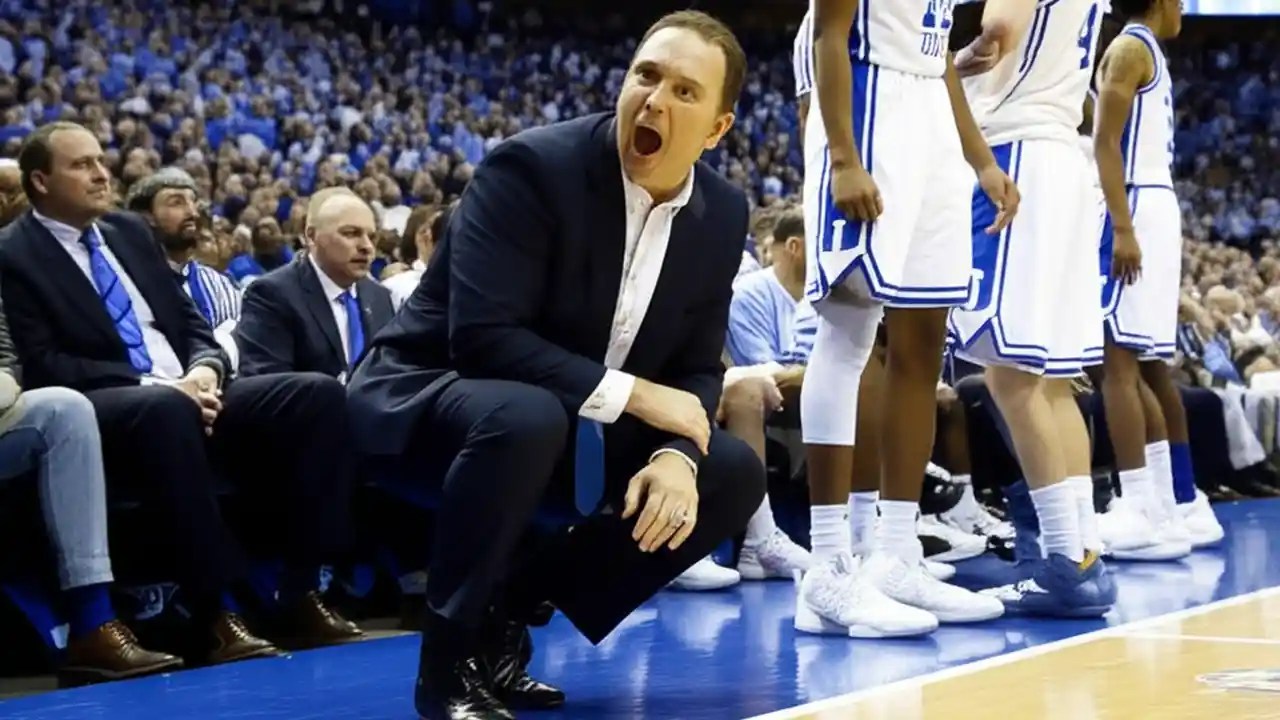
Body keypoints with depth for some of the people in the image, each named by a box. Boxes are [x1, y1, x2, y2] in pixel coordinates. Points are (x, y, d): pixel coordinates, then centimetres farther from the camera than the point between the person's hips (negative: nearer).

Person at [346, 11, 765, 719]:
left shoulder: (723, 214, -3)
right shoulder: (531, 166, -22)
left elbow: (696, 368, 2)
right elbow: (482, 338, -29)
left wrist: (677, 454, -20)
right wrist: (632, 394, -27)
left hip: (584, 423, 7)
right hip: (431, 392, -7)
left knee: (733, 474, -5)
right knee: (526, 418, -38)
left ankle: (508, 609, 0)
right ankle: (450, 656, -19)